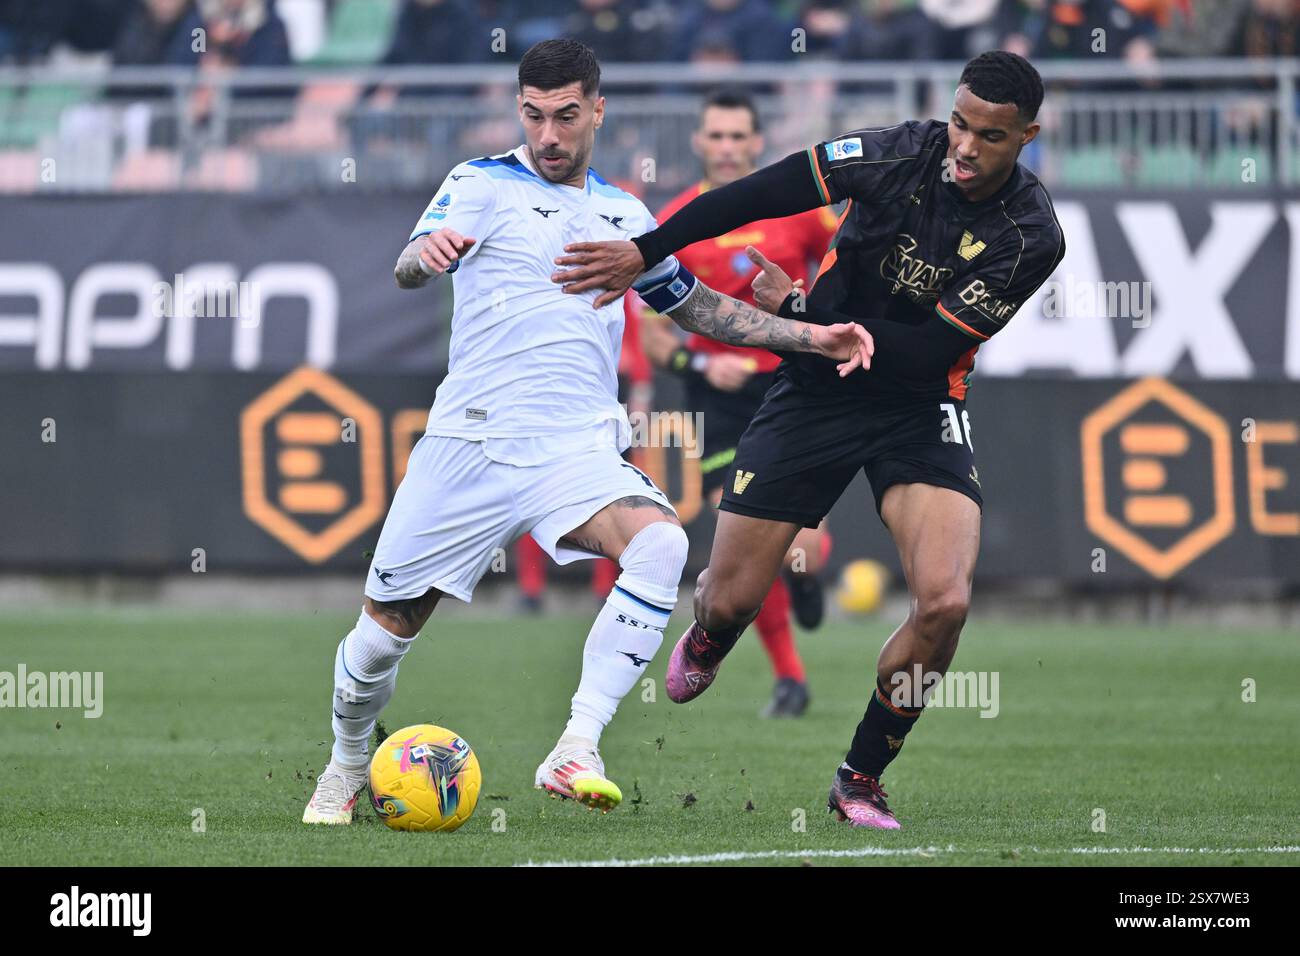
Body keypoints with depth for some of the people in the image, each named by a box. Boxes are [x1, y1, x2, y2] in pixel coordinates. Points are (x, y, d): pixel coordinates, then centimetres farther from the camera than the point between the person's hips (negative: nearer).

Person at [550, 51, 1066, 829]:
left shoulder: (1031, 236, -18)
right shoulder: (902, 154, -17)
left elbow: (924, 353, -20)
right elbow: (761, 195, -14)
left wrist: (799, 309, -18)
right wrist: (644, 253, -19)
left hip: (920, 410, -1)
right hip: (818, 389, 1)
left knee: (945, 602, -22)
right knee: (731, 601, 3)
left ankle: (861, 780, 1)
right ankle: (703, 648, 45)